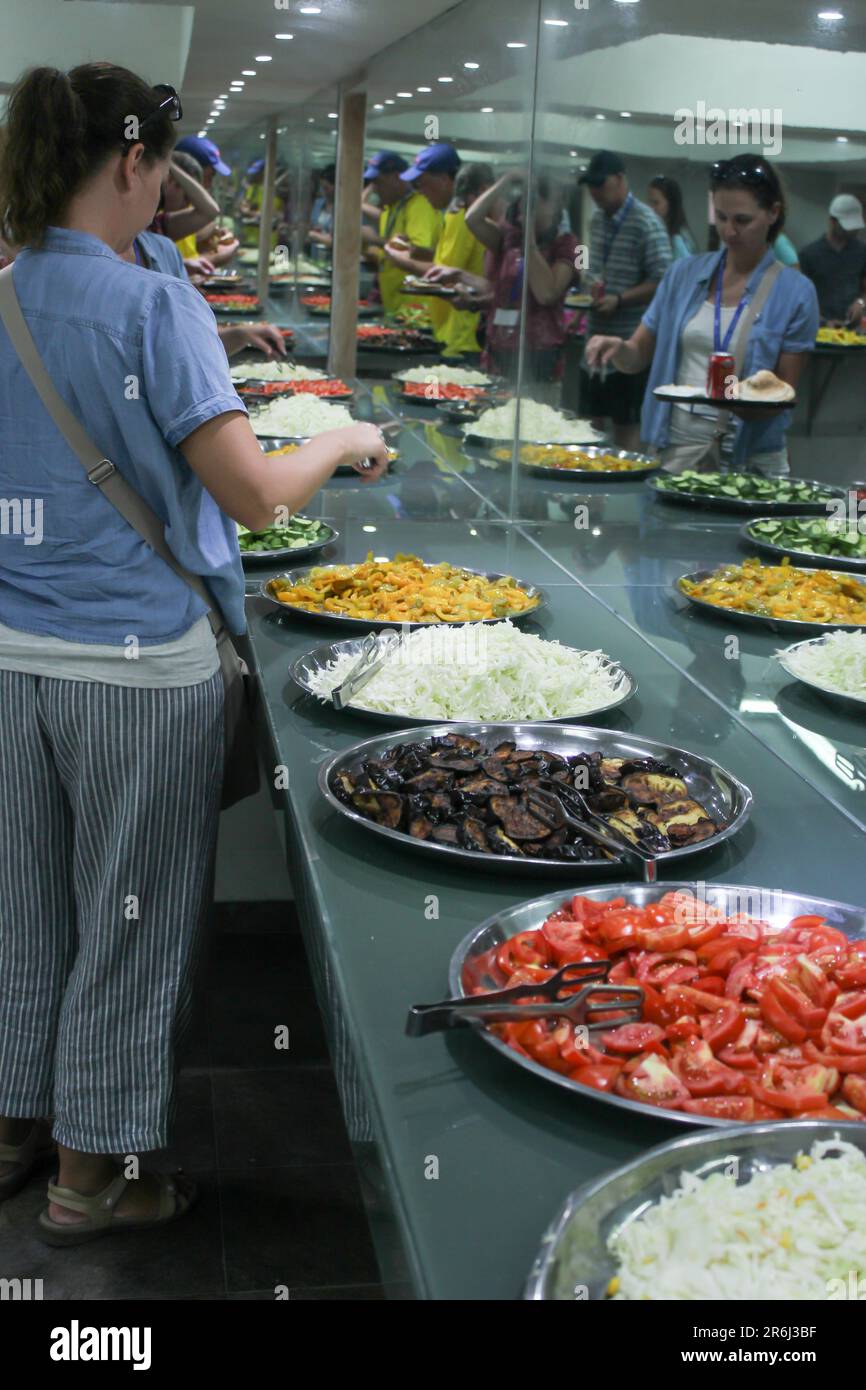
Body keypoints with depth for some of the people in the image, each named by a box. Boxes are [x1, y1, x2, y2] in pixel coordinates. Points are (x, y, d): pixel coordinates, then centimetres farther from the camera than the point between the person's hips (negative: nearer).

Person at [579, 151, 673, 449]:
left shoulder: (646, 223, -12)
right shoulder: (597, 219, 11)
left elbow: (662, 281, -15)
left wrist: (619, 299, -22)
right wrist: (593, 284, 4)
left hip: (630, 341, -7)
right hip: (597, 335, 7)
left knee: (627, 425, -1)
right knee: (591, 418, 12)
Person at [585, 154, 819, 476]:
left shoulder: (794, 293, -3)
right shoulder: (686, 274, 7)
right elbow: (639, 357, 10)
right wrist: (618, 349, -13)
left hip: (750, 456, -2)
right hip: (674, 447, 2)